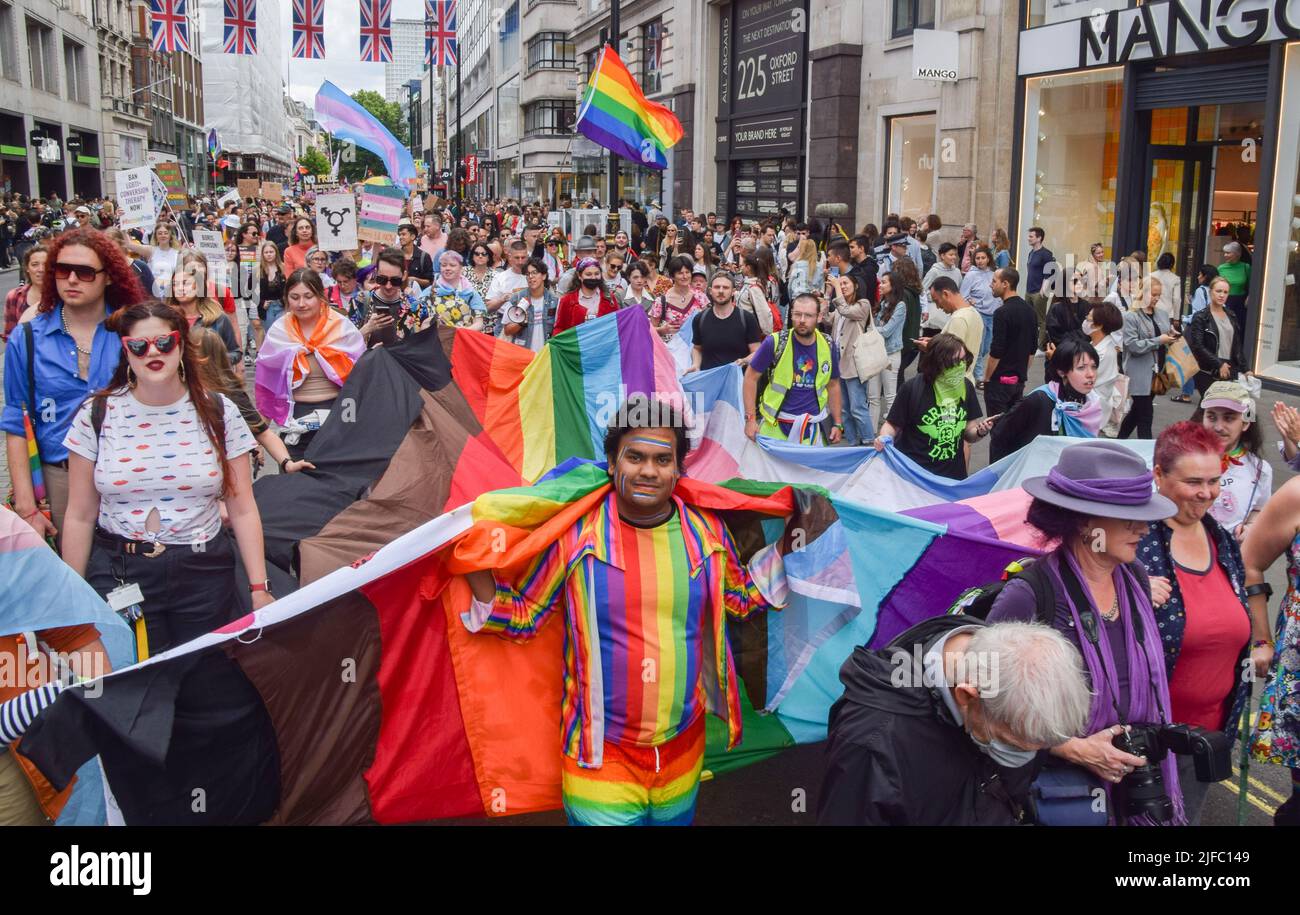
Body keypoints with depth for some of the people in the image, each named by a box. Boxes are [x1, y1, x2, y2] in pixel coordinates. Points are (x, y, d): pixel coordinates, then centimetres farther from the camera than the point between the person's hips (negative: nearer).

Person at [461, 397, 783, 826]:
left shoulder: (706, 530, -2)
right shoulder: (574, 533, -11)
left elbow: (744, 598, 16)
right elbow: (521, 616, -2)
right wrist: (475, 567, -16)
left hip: (685, 750, 4)